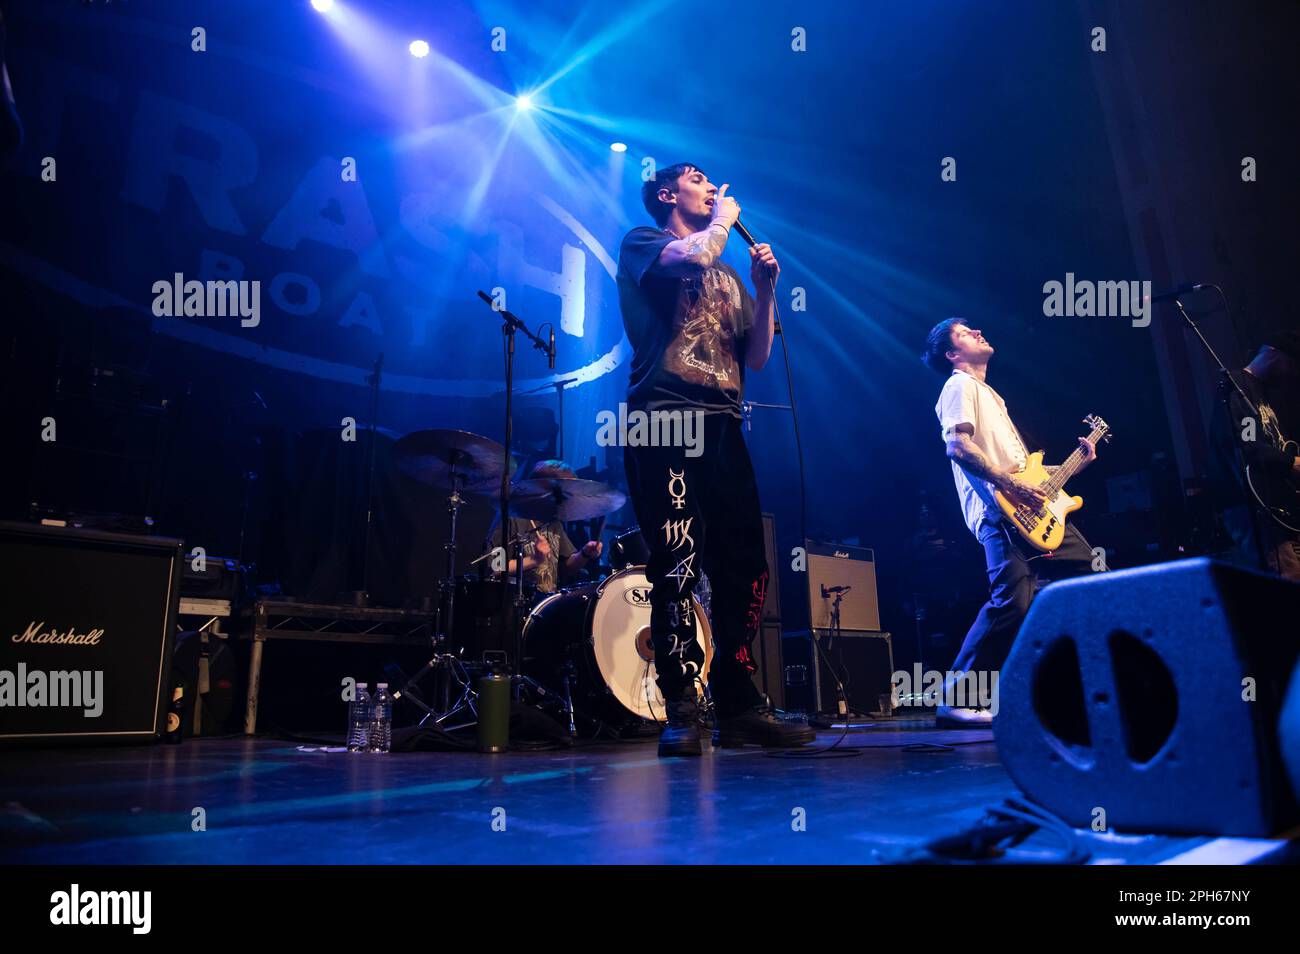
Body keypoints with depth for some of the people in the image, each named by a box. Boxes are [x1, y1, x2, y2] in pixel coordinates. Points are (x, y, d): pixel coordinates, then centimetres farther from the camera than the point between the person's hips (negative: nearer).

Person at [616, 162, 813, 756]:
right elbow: (693, 258, -12)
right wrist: (725, 219, 7)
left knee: (745, 565, 0)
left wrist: (766, 289, 10)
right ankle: (680, 710, -9)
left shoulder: (729, 275, 28)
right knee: (679, 557, -16)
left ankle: (738, 707, 9)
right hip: (664, 417, -6)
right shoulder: (642, 243, 11)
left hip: (722, 425, 6)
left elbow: (757, 357, 21)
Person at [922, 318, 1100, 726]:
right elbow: (957, 446, -17)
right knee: (1012, 603, -20)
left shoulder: (988, 393, 31)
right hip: (1001, 513, -10)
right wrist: (1011, 485, -22)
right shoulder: (960, 386, 1)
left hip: (1032, 511, 10)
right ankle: (954, 700, -14)